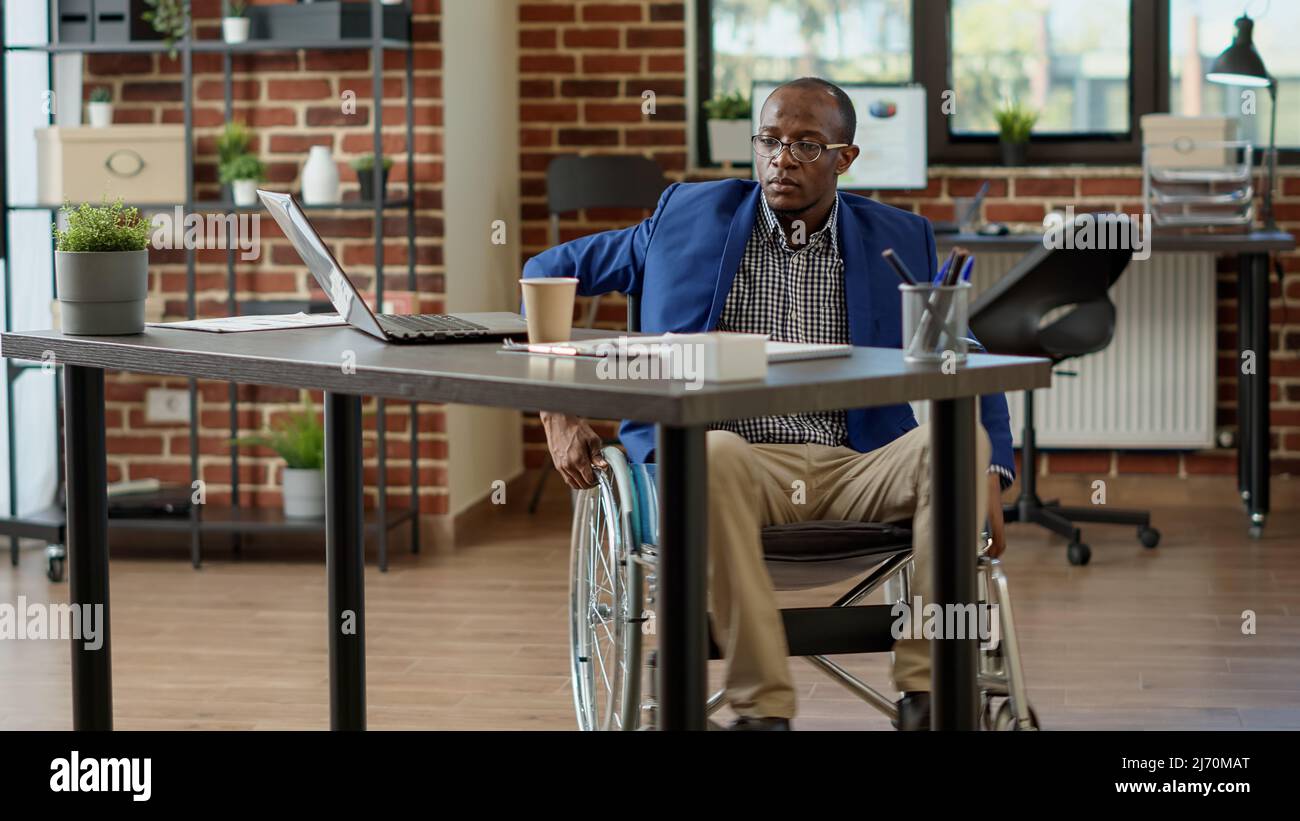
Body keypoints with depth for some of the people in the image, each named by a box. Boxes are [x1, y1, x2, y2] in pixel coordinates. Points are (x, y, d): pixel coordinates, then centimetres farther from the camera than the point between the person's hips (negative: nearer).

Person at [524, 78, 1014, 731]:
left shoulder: (900, 240, 12)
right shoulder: (691, 216, 10)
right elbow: (550, 273, 16)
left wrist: (987, 480, -6)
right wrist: (558, 415, 3)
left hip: (856, 469, 2)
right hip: (735, 462, -1)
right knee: (714, 453, -37)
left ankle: (925, 690, -25)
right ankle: (762, 708, -34)